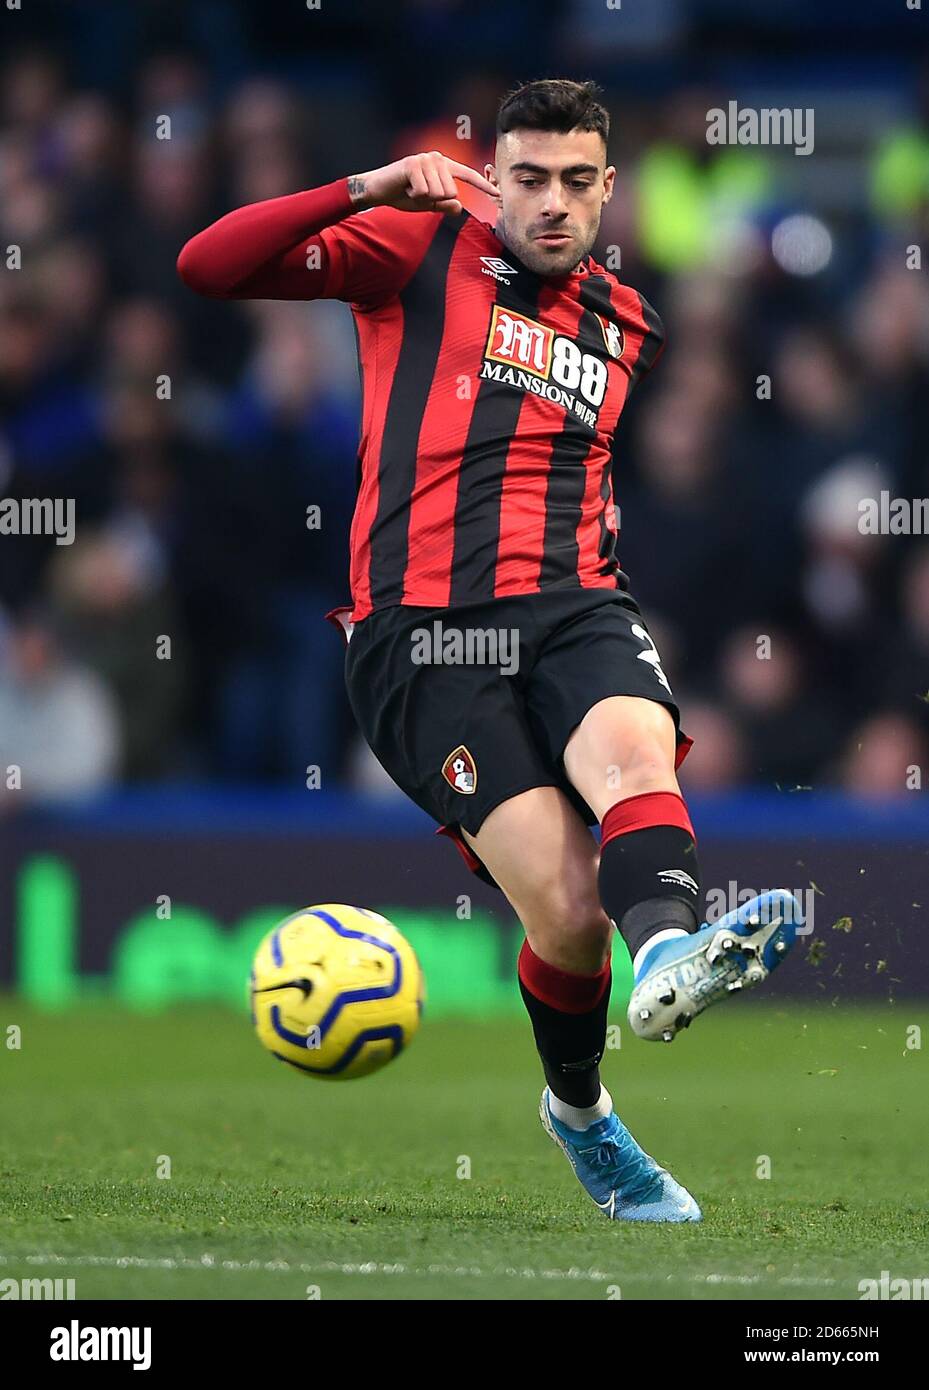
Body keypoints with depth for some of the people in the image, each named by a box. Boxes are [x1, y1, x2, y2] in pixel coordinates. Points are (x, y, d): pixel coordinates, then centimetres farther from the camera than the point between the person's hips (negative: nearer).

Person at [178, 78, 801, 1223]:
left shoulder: (624, 324, 23)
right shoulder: (424, 250, 9)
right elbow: (208, 267, 1)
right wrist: (364, 189, -8)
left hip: (575, 606, 3)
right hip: (424, 624, -3)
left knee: (636, 747, -34)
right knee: (566, 911, -16)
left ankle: (669, 954, -63)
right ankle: (578, 1108, 11)